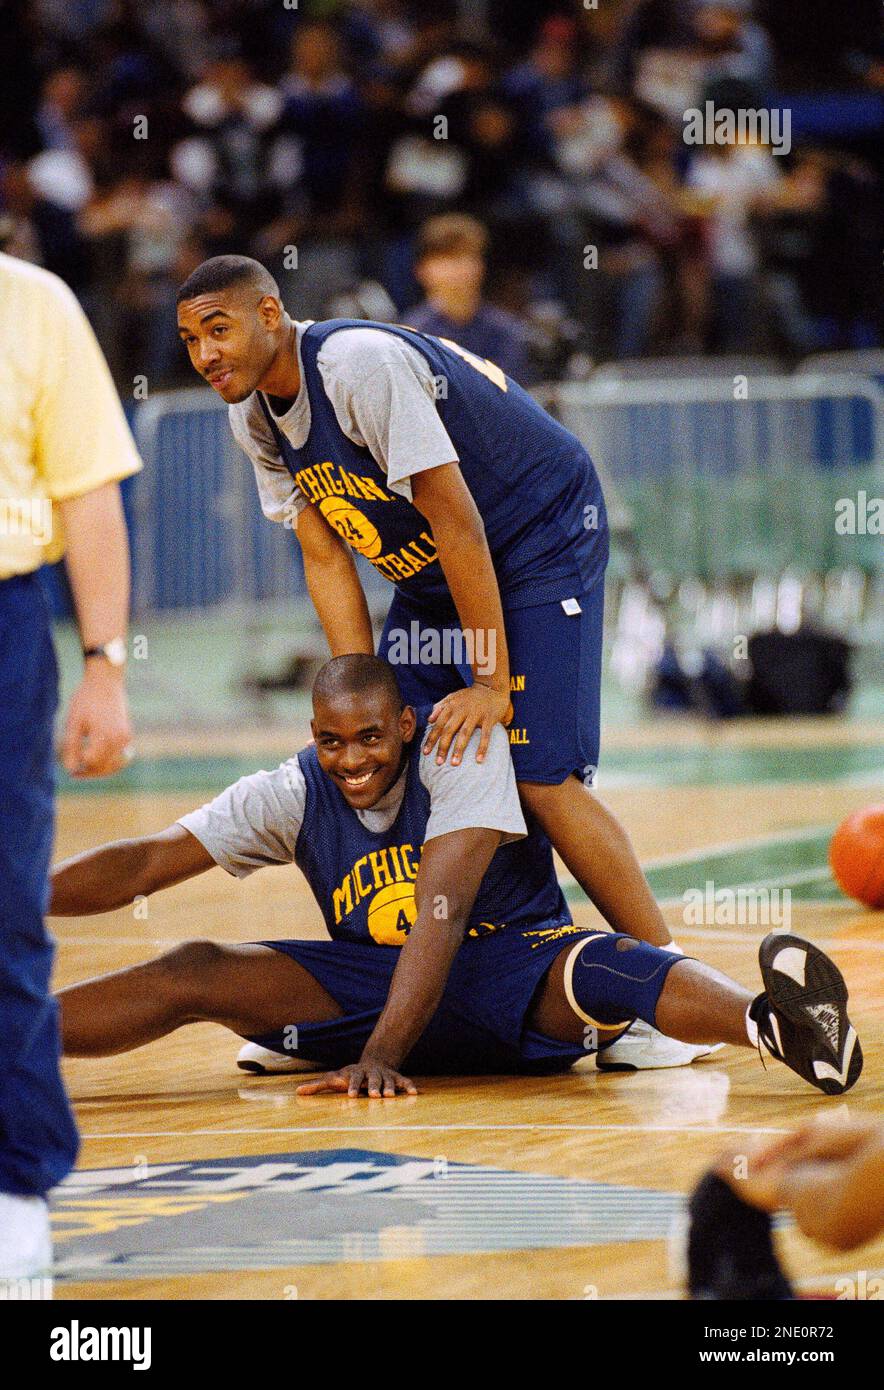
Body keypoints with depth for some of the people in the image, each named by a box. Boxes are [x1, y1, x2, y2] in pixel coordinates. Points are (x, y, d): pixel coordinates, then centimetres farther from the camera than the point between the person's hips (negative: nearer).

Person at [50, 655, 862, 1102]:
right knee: (196, 973, -17)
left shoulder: (461, 747, -18)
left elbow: (442, 912, -28)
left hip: (513, 961, -5)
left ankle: (774, 1022, -69)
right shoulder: (294, 795, -3)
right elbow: (145, 866, -2)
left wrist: (380, 1054, -38)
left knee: (598, 968, -40)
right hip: (369, 980, 5)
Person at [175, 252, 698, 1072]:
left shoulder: (360, 365, -27)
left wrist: (492, 683, -26)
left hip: (543, 538, -9)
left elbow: (456, 518, -27)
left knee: (541, 778, -17)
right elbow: (325, 557, 1)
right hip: (430, 573, 9)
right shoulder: (254, 415, -1)